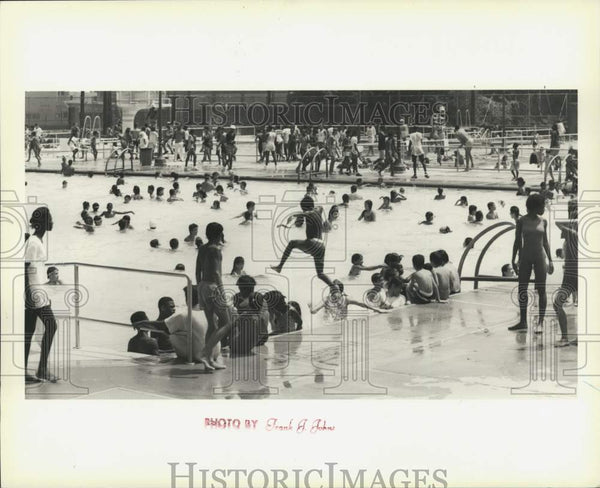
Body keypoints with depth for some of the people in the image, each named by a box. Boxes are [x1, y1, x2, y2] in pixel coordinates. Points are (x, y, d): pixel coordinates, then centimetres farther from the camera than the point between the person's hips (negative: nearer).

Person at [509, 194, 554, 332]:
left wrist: (550, 260, 5)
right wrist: (514, 260, 0)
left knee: (541, 290, -5)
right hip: (525, 257, 0)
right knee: (522, 289, 1)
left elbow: (545, 242, 10)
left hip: (539, 257, 0)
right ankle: (523, 322, 9)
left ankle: (540, 322, -2)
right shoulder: (521, 221, -1)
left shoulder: (543, 222, 4)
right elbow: (517, 241, 3)